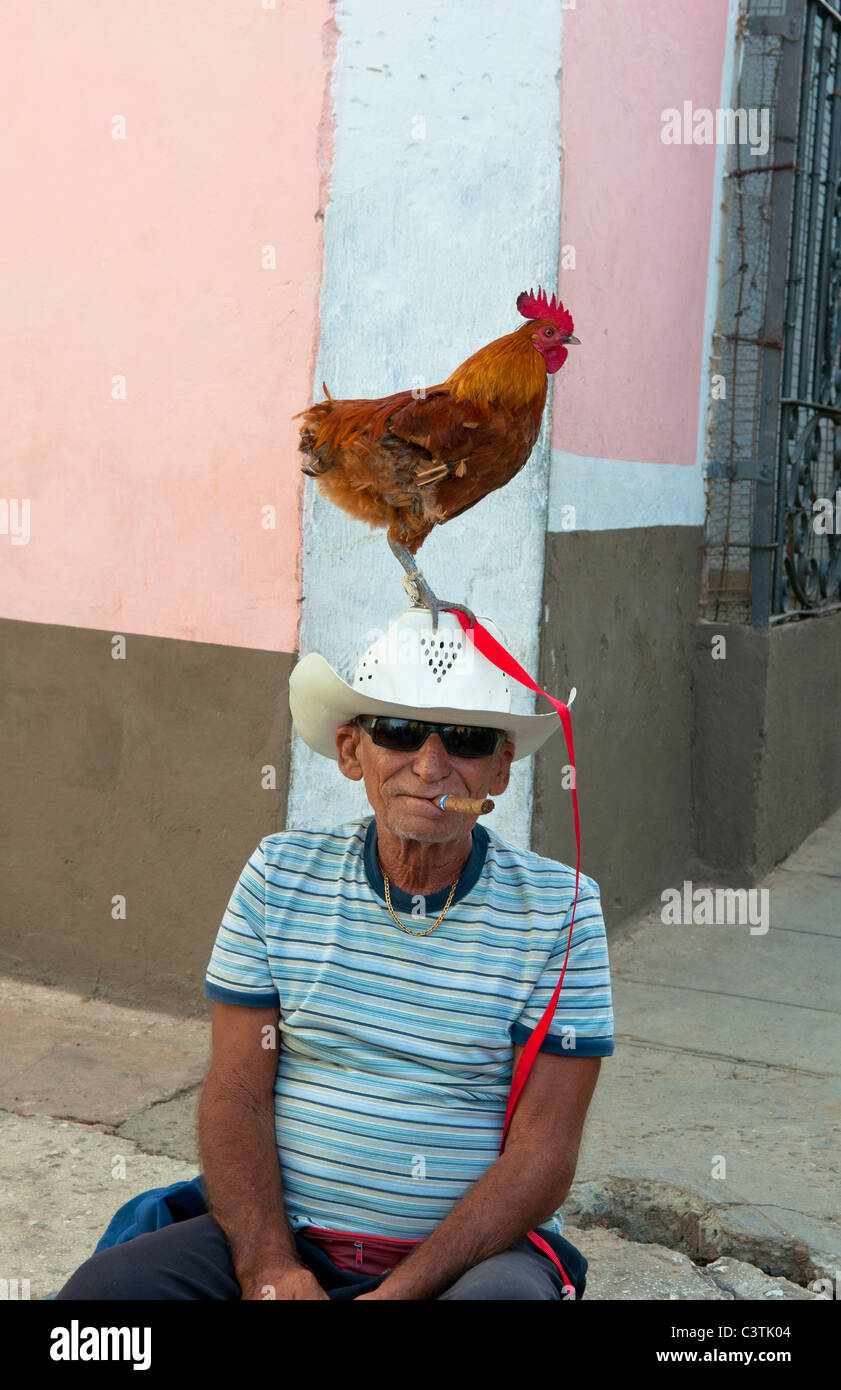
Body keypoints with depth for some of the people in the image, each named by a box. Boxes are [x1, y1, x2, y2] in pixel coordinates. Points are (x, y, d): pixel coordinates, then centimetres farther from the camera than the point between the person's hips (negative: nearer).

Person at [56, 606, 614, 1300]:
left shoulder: (559, 910, -6)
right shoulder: (281, 875, 2)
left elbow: (543, 1154, -9)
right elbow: (234, 1095, 1)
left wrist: (399, 1290, -18)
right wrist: (269, 1268, -14)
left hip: (478, 1248, -1)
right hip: (283, 1235, 1)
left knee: (506, 1295, -34)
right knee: (99, 1290, -23)